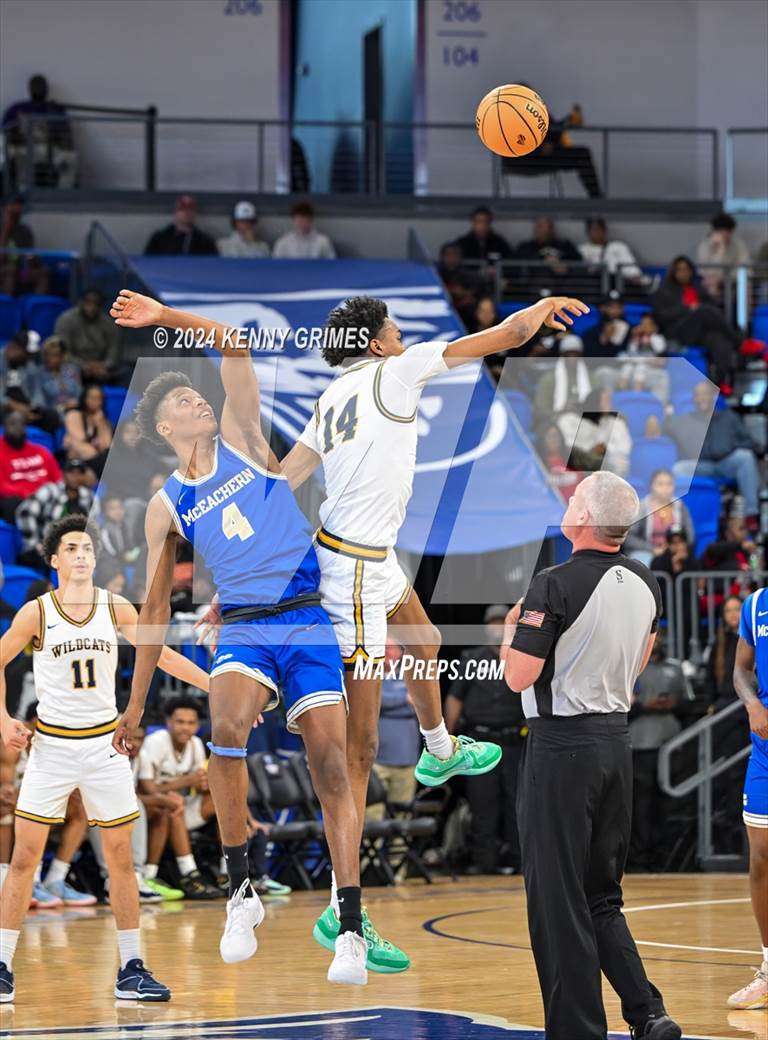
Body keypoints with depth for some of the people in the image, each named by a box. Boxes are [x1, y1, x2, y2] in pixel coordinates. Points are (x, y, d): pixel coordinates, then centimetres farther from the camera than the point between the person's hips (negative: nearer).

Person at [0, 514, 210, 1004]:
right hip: (51, 745, -2)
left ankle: (131, 970, 10)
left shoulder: (116, 609, 0)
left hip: (105, 744, 2)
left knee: (121, 859, 4)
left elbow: (162, 655, 6)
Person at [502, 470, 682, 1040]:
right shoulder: (645, 585, 6)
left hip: (562, 745, -7)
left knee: (559, 900, 0)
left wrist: (511, 629, 1)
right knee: (601, 895, 16)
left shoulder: (556, 585, -17)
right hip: (617, 741, 7)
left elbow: (520, 676, -17)